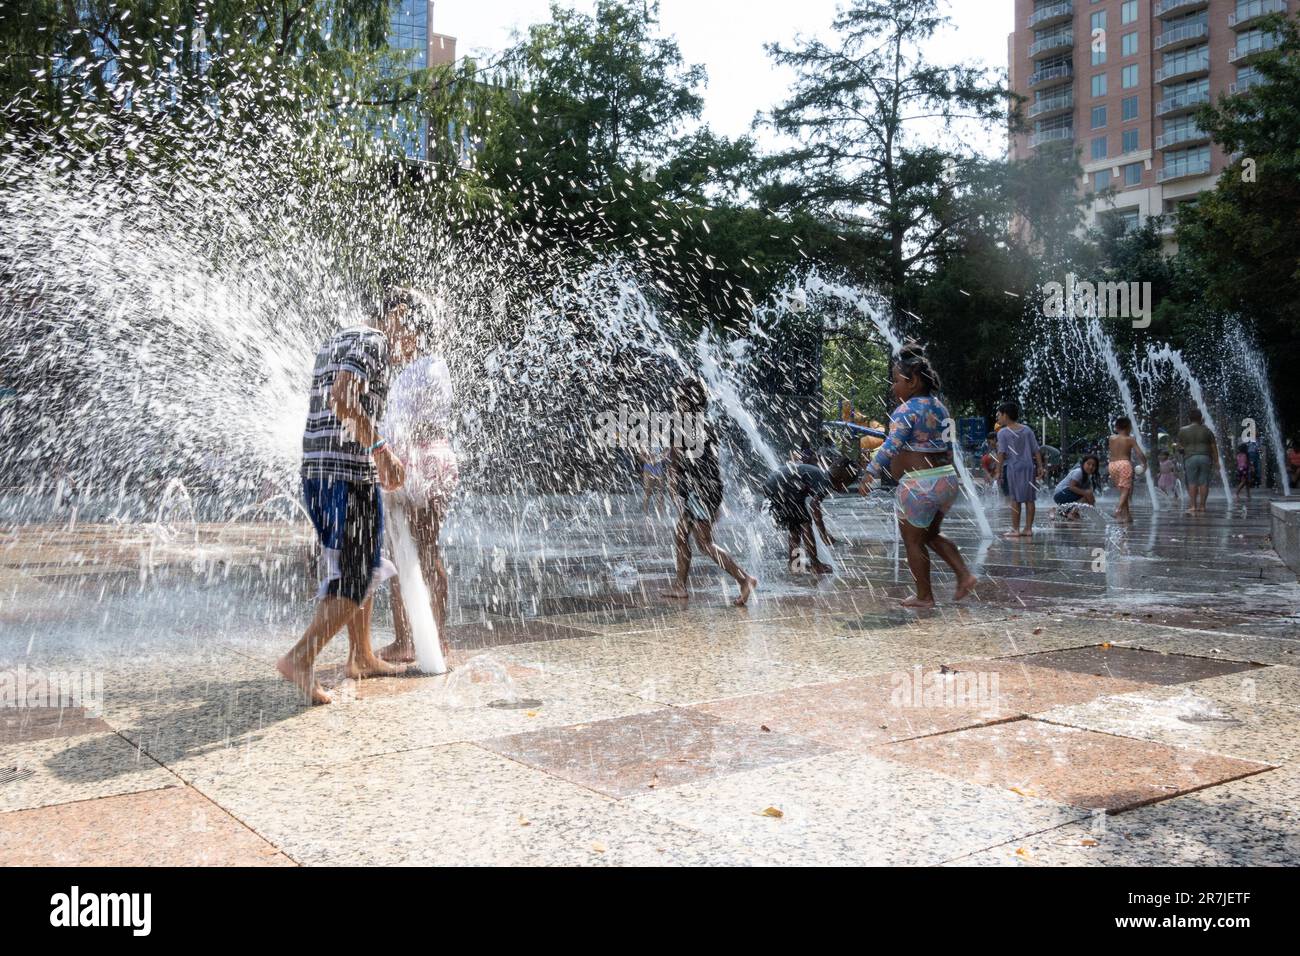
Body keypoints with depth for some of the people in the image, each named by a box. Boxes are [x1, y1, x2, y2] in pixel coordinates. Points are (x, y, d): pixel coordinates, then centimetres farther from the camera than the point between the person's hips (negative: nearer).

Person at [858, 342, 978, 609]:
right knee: (932, 534, 26)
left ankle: (924, 596, 15)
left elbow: (892, 445, -26)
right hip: (946, 477, 9)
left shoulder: (907, 409, -15)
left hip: (919, 484, -9)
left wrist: (870, 472, -31)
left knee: (913, 540, 6)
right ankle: (965, 575, 16)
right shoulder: (939, 407, 12)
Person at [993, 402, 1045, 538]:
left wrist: (999, 471, -8)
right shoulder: (1027, 430, 10)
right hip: (1029, 466, 4)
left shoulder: (1003, 432, -4)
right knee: (1029, 499, 7)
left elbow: (1001, 453, -10)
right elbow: (1036, 450, 8)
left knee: (1015, 499, 0)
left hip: (1013, 467, -4)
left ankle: (1015, 529, 0)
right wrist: (1040, 467, 10)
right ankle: (1028, 529, 10)